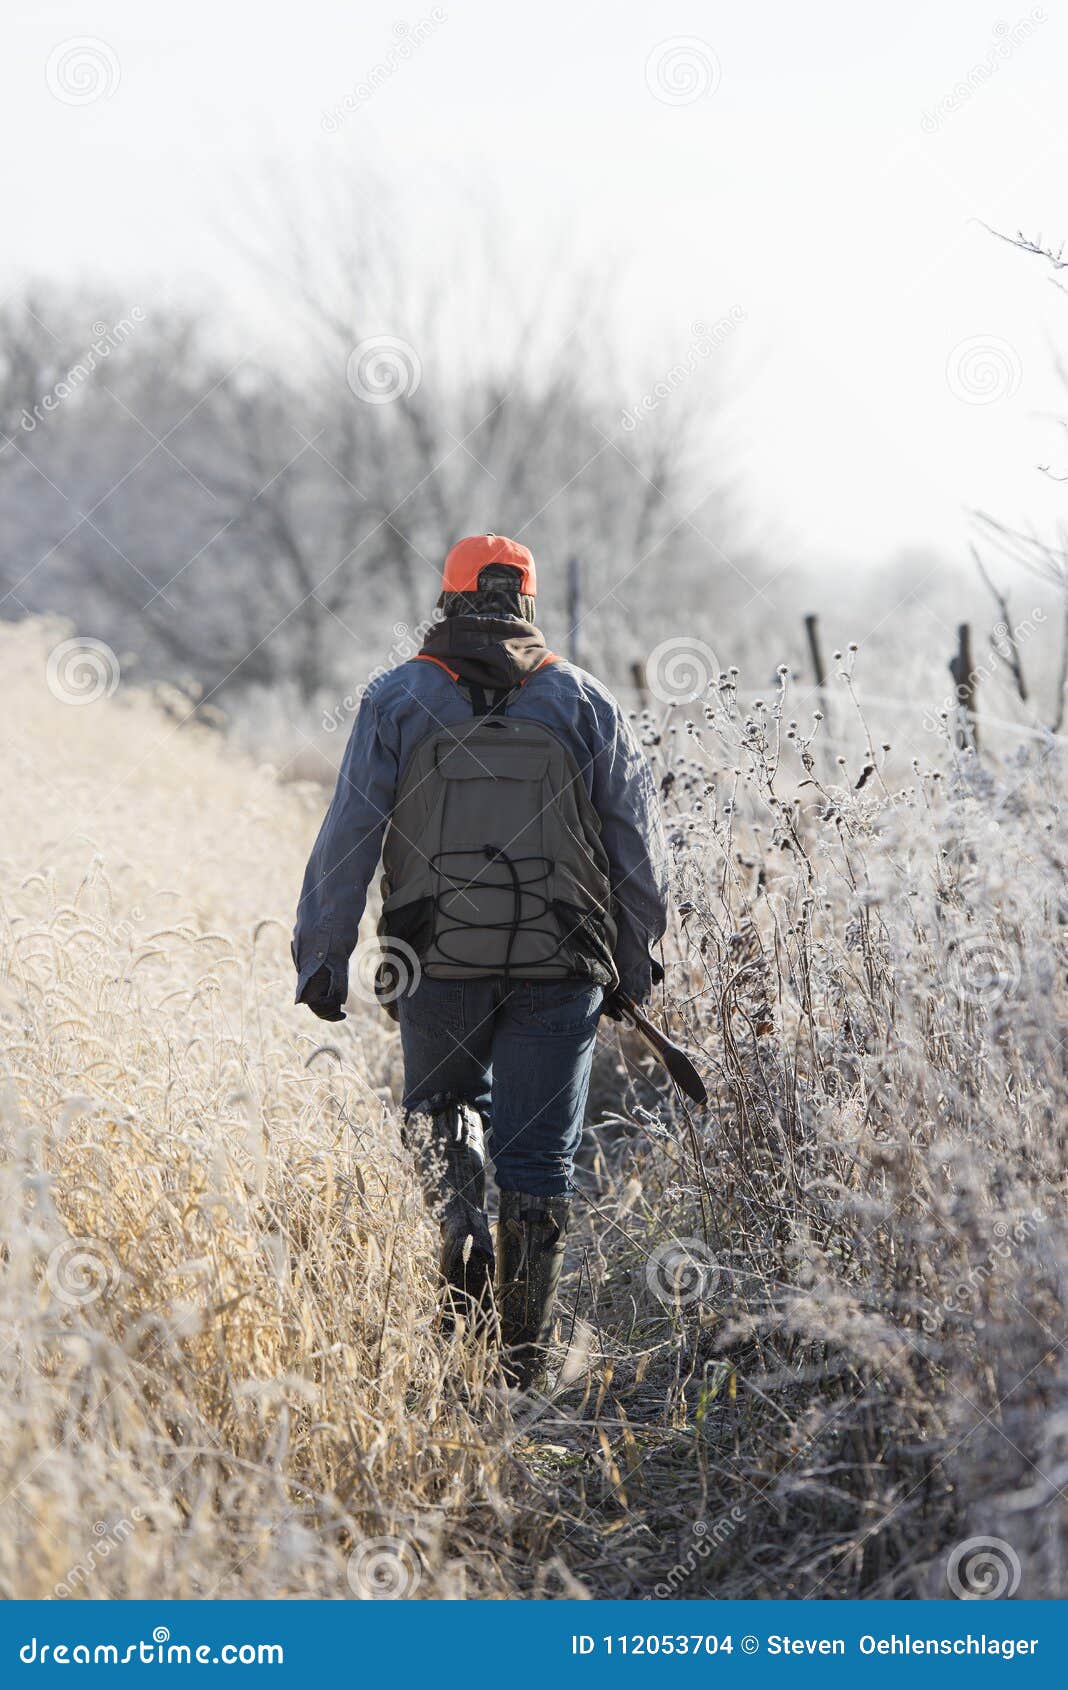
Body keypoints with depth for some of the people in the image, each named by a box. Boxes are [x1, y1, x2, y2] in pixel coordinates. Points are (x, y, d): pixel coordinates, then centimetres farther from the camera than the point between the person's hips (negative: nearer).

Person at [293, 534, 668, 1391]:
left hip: (438, 962, 0)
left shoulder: (397, 700, 3)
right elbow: (639, 845, 7)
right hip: (559, 967, 0)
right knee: (539, 1154, 7)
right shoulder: (587, 702, 7)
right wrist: (634, 964, 14)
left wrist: (322, 958, 3)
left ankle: (458, 1220, -3)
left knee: (444, 1102, 25)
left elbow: (348, 838, -2)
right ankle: (525, 1352, 6)